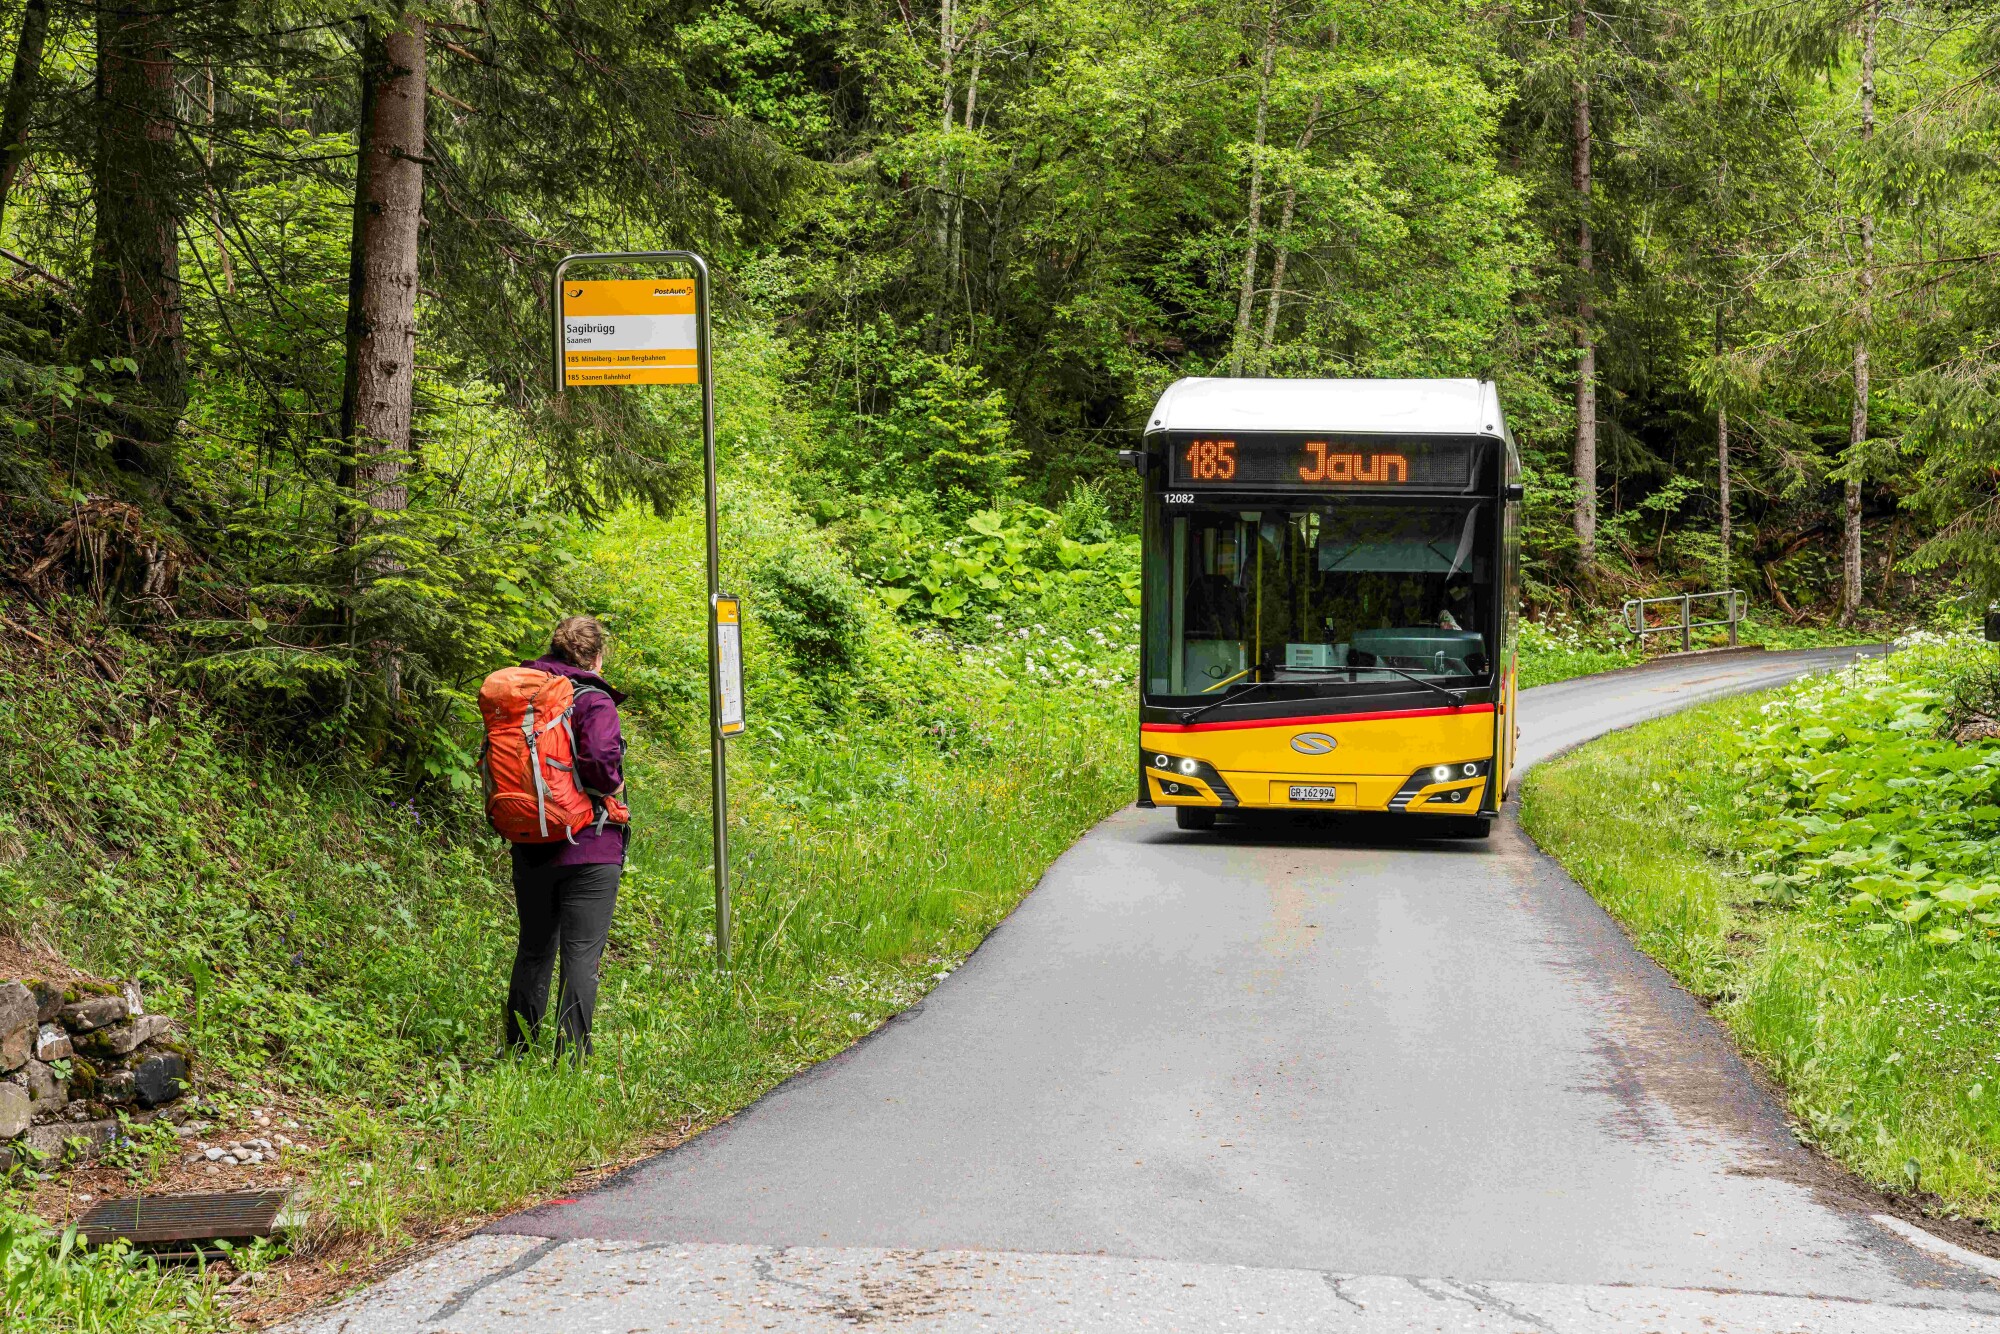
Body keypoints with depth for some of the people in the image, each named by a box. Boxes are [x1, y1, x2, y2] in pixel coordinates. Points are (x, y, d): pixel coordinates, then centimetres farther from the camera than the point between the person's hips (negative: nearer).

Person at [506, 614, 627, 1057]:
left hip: (530, 849, 6)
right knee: (581, 954, -1)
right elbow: (599, 756, -29)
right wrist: (613, 785, -10)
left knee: (534, 949, 18)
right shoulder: (594, 702, -12)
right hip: (589, 848, -6)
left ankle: (518, 1052, 25)